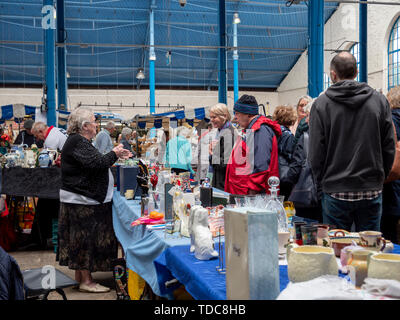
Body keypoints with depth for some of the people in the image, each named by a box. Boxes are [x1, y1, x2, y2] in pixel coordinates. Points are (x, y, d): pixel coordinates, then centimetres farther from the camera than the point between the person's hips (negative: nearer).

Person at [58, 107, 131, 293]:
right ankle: (86, 281, 4)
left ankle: (79, 275, 24)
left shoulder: (80, 141, 15)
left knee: (82, 238, 15)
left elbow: (94, 162, 20)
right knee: (86, 238, -4)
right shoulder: (78, 142, -18)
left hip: (81, 199, 11)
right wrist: (114, 154, -12)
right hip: (82, 201, -11)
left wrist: (115, 155, 13)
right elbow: (96, 164, -26)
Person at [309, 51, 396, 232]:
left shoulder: (321, 104, -5)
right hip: (372, 192, 2)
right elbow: (389, 148, 4)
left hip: (336, 192, -2)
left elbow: (316, 153, -6)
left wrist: (323, 183, 6)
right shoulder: (380, 101, 3)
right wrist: (379, 178, 15)